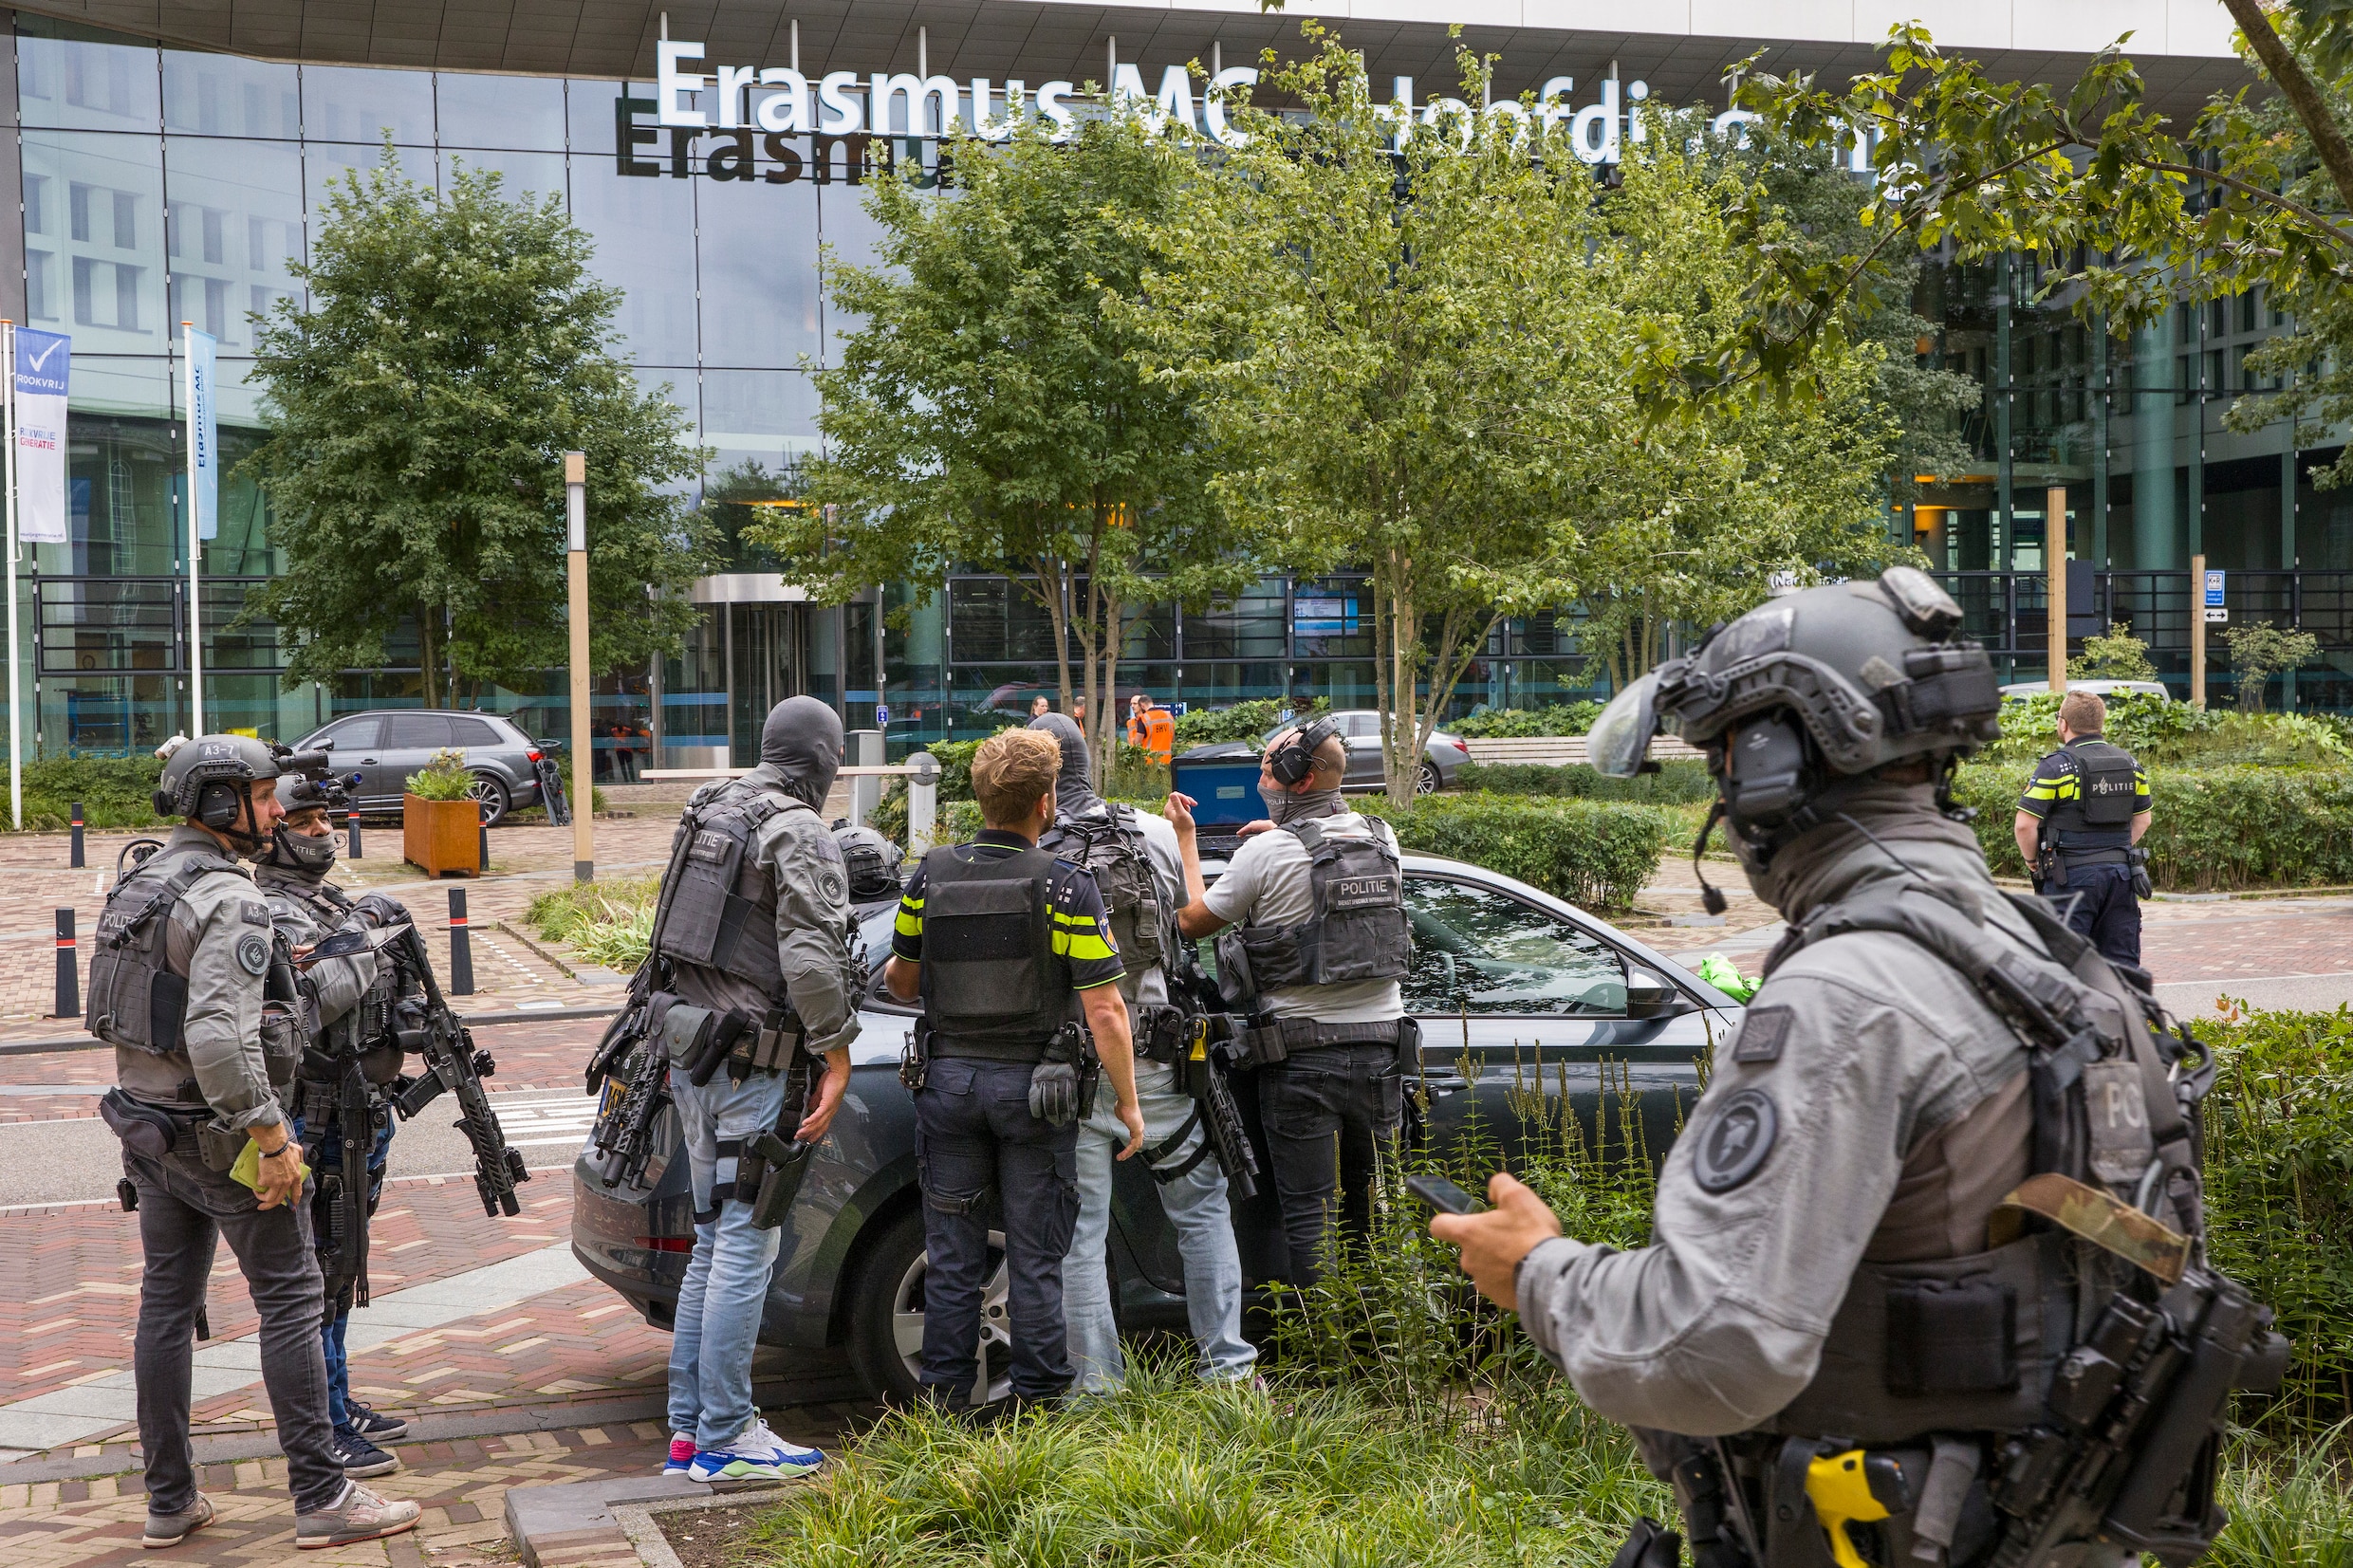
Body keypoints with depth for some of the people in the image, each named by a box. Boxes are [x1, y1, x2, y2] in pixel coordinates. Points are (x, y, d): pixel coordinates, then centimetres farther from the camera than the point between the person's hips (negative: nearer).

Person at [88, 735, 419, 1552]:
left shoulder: (138, 882, 10)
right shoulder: (227, 898, -20)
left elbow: (114, 1012, 17)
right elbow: (218, 1036, -29)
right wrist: (270, 1134, -23)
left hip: (145, 1120, 9)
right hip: (217, 1131, -9)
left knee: (166, 1303, 13)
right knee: (290, 1298, -1)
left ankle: (169, 1501, 21)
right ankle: (321, 1497, 2)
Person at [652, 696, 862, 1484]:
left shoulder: (708, 812, 15)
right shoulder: (800, 833, -12)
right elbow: (810, 958, -20)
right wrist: (837, 1059, -13)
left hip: (692, 1055, 9)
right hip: (750, 1065, -9)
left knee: (714, 1241, 15)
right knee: (745, 1247, -4)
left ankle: (688, 1426, 18)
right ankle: (724, 1439, 0)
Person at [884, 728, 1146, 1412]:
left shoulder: (931, 876, -1)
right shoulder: (1066, 888, -12)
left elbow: (900, 978, 12)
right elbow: (1105, 1010, -14)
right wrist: (1127, 1102, -5)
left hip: (948, 1080, 3)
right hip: (1032, 1088, -3)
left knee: (953, 1258, 11)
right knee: (1035, 1258, 6)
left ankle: (944, 1399, 16)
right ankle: (1038, 1401, 11)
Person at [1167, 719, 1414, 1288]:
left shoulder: (1268, 851, -11)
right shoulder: (1382, 837, 5)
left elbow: (1192, 921, 3)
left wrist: (1185, 841, 15)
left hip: (1302, 1058, -5)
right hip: (1381, 1048, 5)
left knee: (1308, 1214, 2)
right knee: (1375, 1207, 14)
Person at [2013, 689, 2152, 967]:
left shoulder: (2056, 767, -10)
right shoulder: (2131, 764, 10)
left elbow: (2025, 824, -13)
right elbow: (2142, 819, 19)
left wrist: (2033, 861, 2)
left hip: (2071, 877, -6)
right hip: (2121, 873, 6)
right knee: (2123, 961, 10)